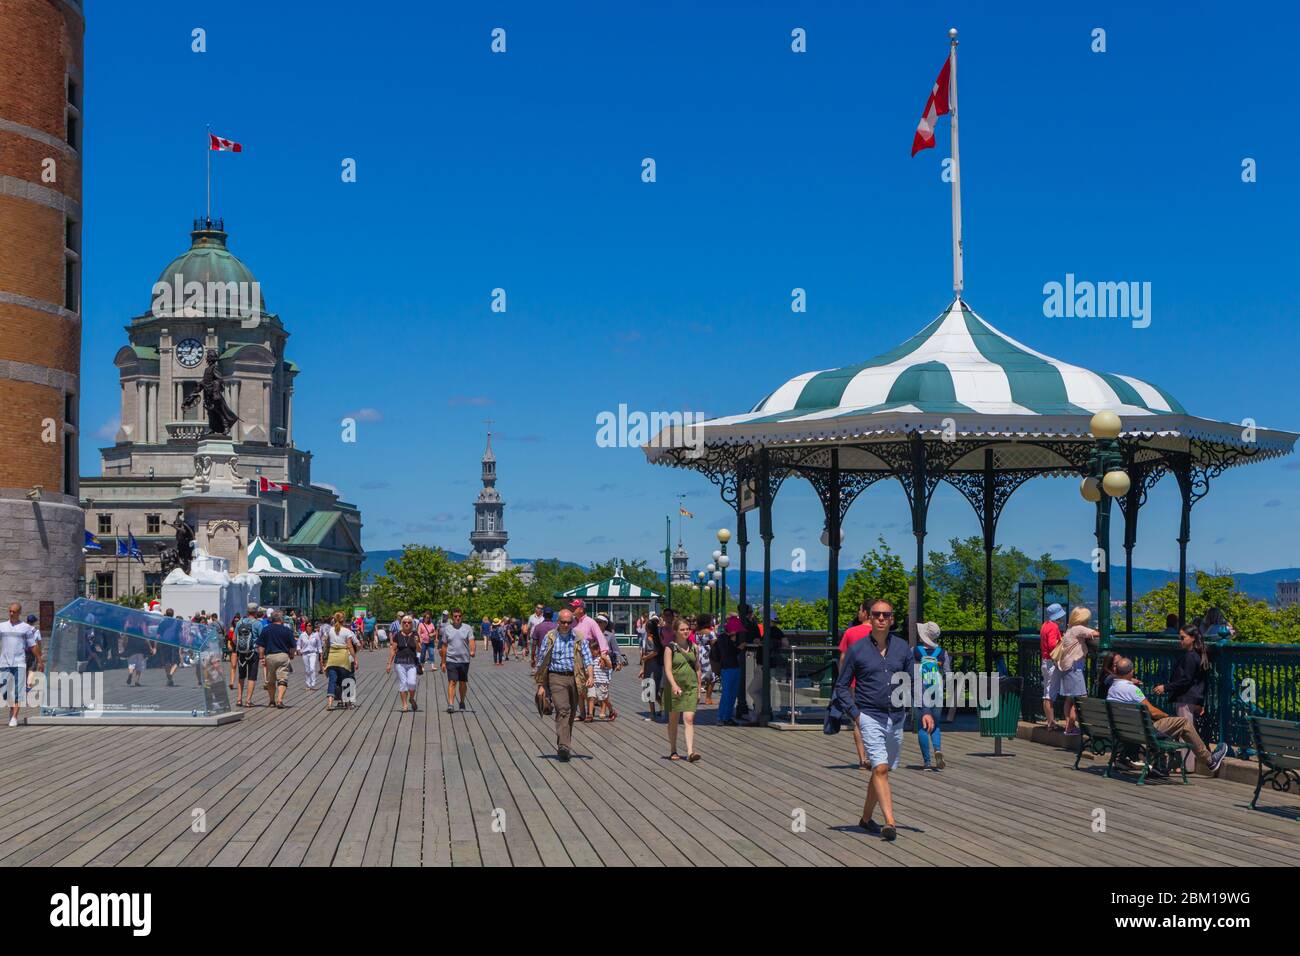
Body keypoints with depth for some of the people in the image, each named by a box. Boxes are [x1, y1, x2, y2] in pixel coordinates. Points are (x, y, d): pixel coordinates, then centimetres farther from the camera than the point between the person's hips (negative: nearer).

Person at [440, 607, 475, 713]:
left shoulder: (467, 628, 2)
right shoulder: (447, 629, 5)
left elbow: (471, 641, -9)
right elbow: (444, 646, 10)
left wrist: (472, 651, -30)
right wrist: (443, 662, 10)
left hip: (464, 660, 1)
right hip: (451, 660, -1)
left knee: (463, 683, 11)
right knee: (452, 682, -11)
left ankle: (462, 702, 28)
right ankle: (450, 705, -18)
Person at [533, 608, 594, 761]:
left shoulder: (579, 638, 8)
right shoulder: (549, 638, 4)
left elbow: (587, 658, 2)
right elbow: (541, 662, 7)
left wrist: (590, 676, -16)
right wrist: (541, 685, 3)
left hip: (575, 678, 3)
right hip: (556, 677, -3)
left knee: (571, 714, 8)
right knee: (563, 710, -19)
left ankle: (564, 746, 23)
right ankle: (563, 746, -28)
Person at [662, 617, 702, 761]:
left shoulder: (694, 647, 8)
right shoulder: (670, 648, -3)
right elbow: (667, 669, -12)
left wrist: (699, 690, 14)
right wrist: (674, 685, -27)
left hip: (691, 686, 2)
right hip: (674, 688, -2)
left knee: (689, 719, -10)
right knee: (673, 720, 8)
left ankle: (690, 752, -17)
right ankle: (673, 751, 21)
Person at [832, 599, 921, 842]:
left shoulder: (903, 648, 6)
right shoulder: (857, 650, -2)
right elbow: (841, 686, 4)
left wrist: (924, 711, -4)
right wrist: (855, 713, -8)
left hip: (896, 718, 4)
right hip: (870, 717, -4)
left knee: (882, 771, 12)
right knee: (880, 768, -18)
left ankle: (866, 818, 28)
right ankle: (890, 822, -25)